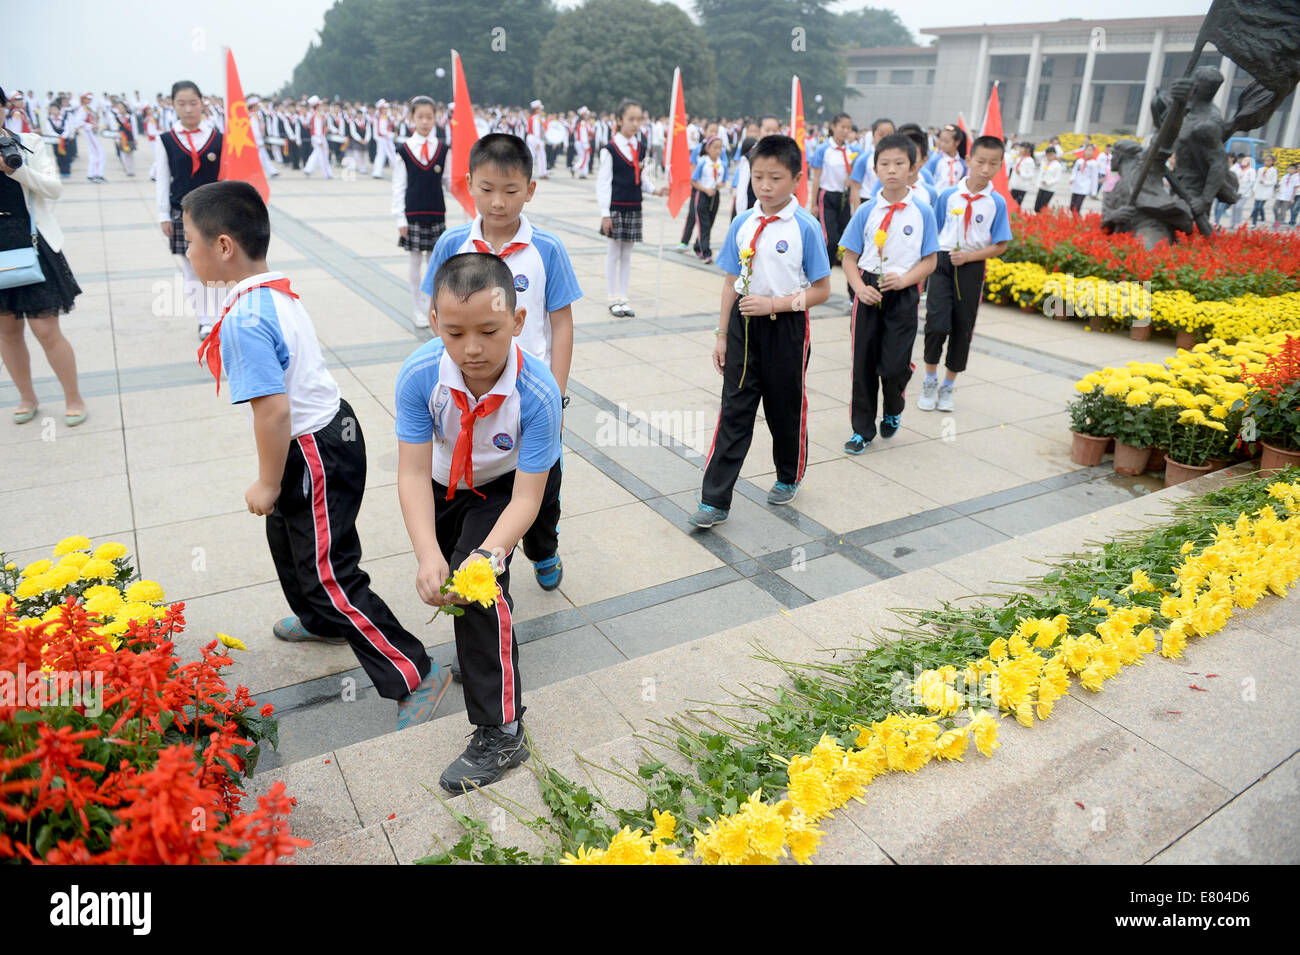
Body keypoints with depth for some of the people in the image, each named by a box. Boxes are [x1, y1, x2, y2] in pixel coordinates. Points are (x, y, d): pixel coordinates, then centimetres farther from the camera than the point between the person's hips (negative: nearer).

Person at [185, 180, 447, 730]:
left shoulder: (244, 319, -26)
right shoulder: (280, 291, 4)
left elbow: (273, 408, -29)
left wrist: (268, 483, -16)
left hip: (313, 453, -10)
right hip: (331, 428, 10)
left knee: (329, 573, -1)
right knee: (287, 539, 30)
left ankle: (412, 676, 6)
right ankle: (321, 622, 54)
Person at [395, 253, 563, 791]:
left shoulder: (538, 394, -38)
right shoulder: (419, 376, -33)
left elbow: (526, 497, -34)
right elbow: (413, 472, -32)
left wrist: (487, 555, -50)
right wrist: (427, 556, -46)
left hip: (505, 486, -4)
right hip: (445, 482, 4)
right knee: (445, 577, 21)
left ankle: (501, 733, -10)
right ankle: (485, 644, 55)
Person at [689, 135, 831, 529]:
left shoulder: (805, 227, -10)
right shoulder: (742, 224, 3)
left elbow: (822, 290, -8)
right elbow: (731, 281, 8)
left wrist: (774, 304, -19)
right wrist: (722, 335, 6)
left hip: (786, 326, -3)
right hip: (744, 323, 3)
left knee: (786, 408, 12)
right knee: (734, 410, 1)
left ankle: (789, 478, 37)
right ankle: (714, 500, 4)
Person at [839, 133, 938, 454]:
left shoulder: (922, 213, -1)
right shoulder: (866, 211, 1)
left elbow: (930, 260, 2)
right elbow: (850, 257, 3)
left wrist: (904, 279, -15)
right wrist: (860, 288, -13)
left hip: (903, 295, -1)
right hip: (868, 293, 1)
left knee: (894, 365, -6)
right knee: (863, 363, 6)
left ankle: (893, 412, 28)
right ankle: (862, 430, 20)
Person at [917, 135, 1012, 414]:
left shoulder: (997, 202, -1)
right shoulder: (948, 195, 0)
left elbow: (1000, 245, -1)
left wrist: (968, 256, -14)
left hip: (972, 268, 1)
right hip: (941, 263, -1)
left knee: (963, 328, 8)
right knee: (937, 323, -14)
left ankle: (948, 386, 23)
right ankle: (930, 381, 8)